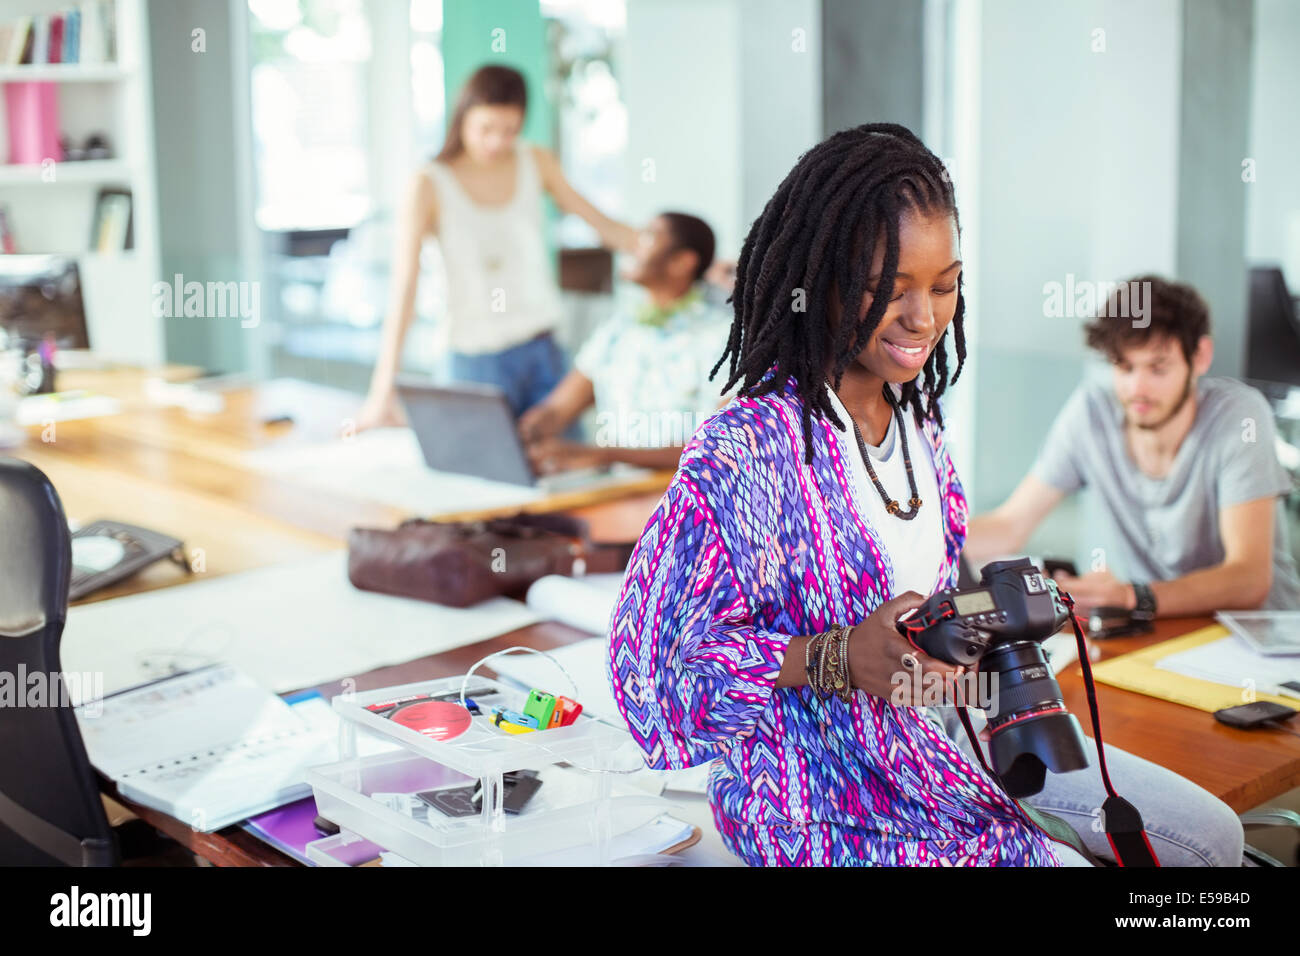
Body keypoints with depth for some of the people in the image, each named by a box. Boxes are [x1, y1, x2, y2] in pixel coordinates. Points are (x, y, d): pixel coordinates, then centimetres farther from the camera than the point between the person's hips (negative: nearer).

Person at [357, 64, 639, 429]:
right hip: (479, 361, -4)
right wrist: (384, 389, -21)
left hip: (543, 351, 4)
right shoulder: (430, 186, -10)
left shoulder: (537, 163, 2)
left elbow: (603, 224, 9)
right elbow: (404, 288, -14)